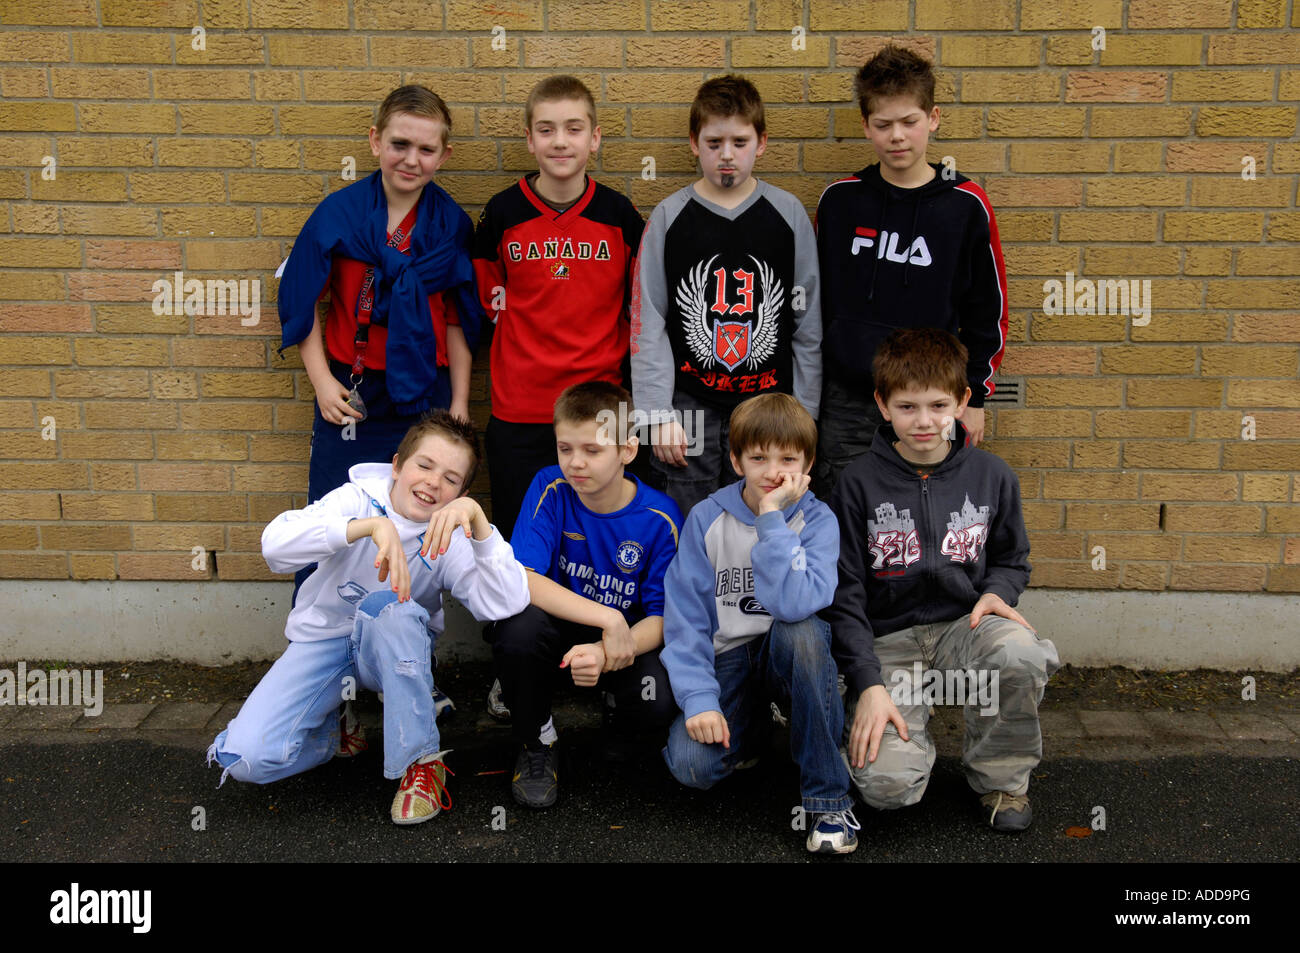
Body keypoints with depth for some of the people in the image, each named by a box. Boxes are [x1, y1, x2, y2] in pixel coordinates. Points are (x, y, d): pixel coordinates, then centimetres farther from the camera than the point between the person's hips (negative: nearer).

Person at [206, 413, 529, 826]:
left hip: (394, 651, 0)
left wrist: (477, 519, -38)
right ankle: (333, 728, 11)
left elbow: (504, 603, -28)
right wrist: (372, 525, -43)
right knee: (246, 758, -23)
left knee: (387, 604, -36)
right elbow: (276, 545, -31)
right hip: (323, 640, 0)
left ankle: (421, 760, -21)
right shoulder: (358, 500, -13)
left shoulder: (449, 540, -10)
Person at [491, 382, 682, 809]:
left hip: (626, 641, 0)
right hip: (559, 628, 0)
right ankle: (535, 742, -5)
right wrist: (609, 619, -32)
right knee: (519, 625, -34)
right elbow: (520, 578, -24)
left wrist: (608, 653, -34)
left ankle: (616, 708, 12)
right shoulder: (551, 489, -13)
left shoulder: (660, 519, -14)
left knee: (659, 701, -30)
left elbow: (662, 617, -13)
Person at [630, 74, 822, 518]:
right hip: (689, 406, 0)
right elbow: (647, 324, 0)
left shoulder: (789, 215, 2)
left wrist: (804, 413, 3)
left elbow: (809, 323, 5)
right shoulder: (668, 218, 0)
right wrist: (658, 414, -6)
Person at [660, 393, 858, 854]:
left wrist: (771, 517, -27)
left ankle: (827, 796, -21)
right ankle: (751, 726, 14)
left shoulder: (817, 520, -10)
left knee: (800, 630, -37)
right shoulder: (707, 518, -6)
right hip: (728, 658, 1)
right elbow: (685, 615, -9)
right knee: (690, 764, -25)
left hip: (789, 657, 0)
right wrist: (699, 697, -20)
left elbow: (794, 603, -30)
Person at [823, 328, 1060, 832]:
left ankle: (1001, 775, -4)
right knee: (888, 785, -25)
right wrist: (869, 684, -14)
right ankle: (908, 730, 14)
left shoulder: (990, 475, 3)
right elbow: (844, 596, -5)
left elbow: (1011, 558, 18)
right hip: (888, 641, -2)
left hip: (963, 625, 3)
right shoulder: (859, 484, -6)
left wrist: (995, 592, -7)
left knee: (1021, 653, -35)